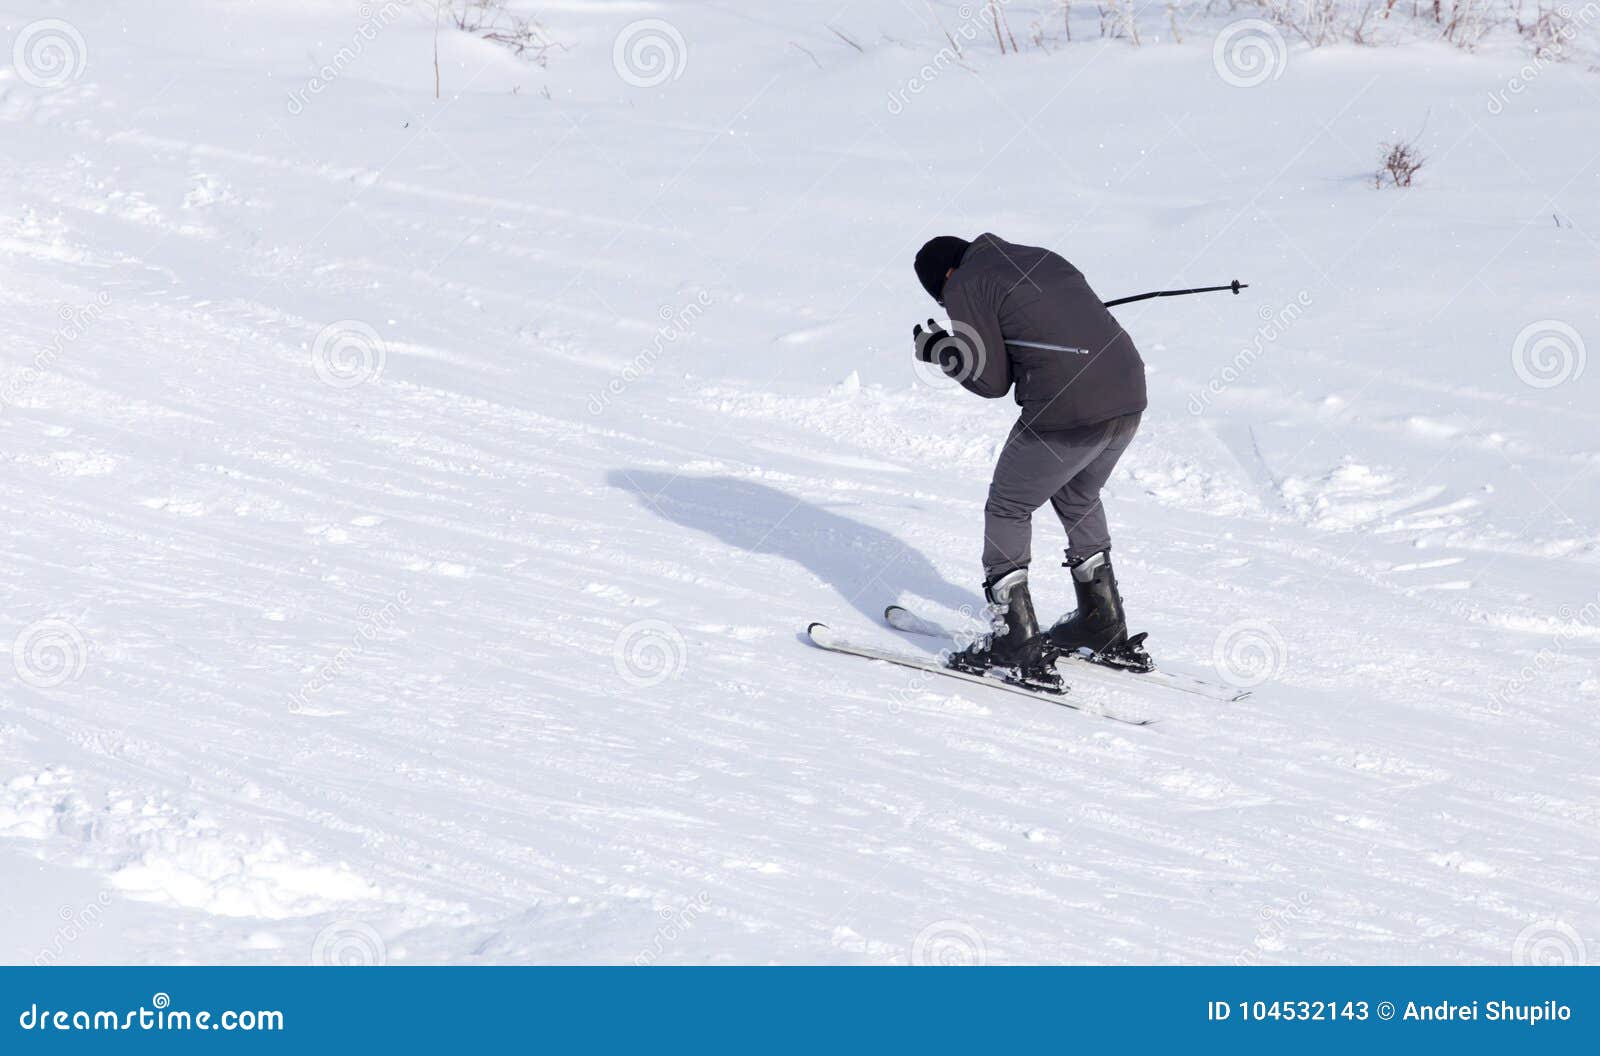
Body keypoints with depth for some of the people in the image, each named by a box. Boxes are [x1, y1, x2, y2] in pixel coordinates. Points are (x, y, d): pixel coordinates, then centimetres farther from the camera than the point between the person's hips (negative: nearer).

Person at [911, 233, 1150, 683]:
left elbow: (991, 381, -1)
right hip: (1128, 397, 8)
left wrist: (940, 352, 14)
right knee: (1079, 500, 29)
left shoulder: (966, 286, 1)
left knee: (1008, 510, 11)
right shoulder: (1040, 258, 24)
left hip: (1066, 415, -8)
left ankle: (1016, 642, 9)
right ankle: (1105, 631, 37)